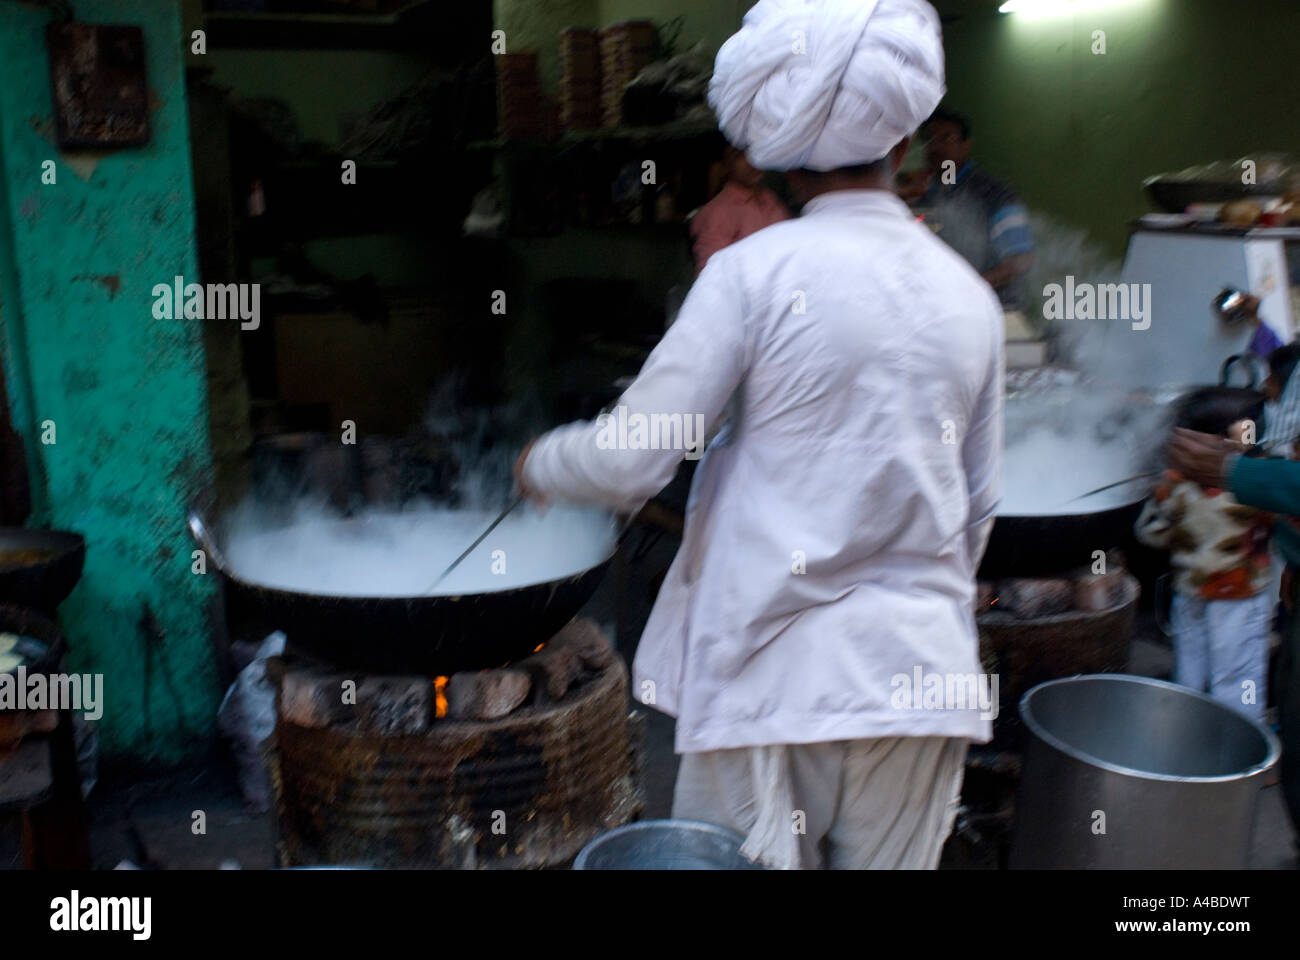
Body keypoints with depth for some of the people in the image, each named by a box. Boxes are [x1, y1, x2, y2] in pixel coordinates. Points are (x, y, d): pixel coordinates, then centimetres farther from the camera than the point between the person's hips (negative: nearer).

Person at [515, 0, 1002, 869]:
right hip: (920, 674, 4)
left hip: (772, 670, -4)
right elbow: (980, 503, 12)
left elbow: (630, 461, -10)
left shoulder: (755, 272, -9)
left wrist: (539, 465, 10)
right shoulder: (971, 295, 5)